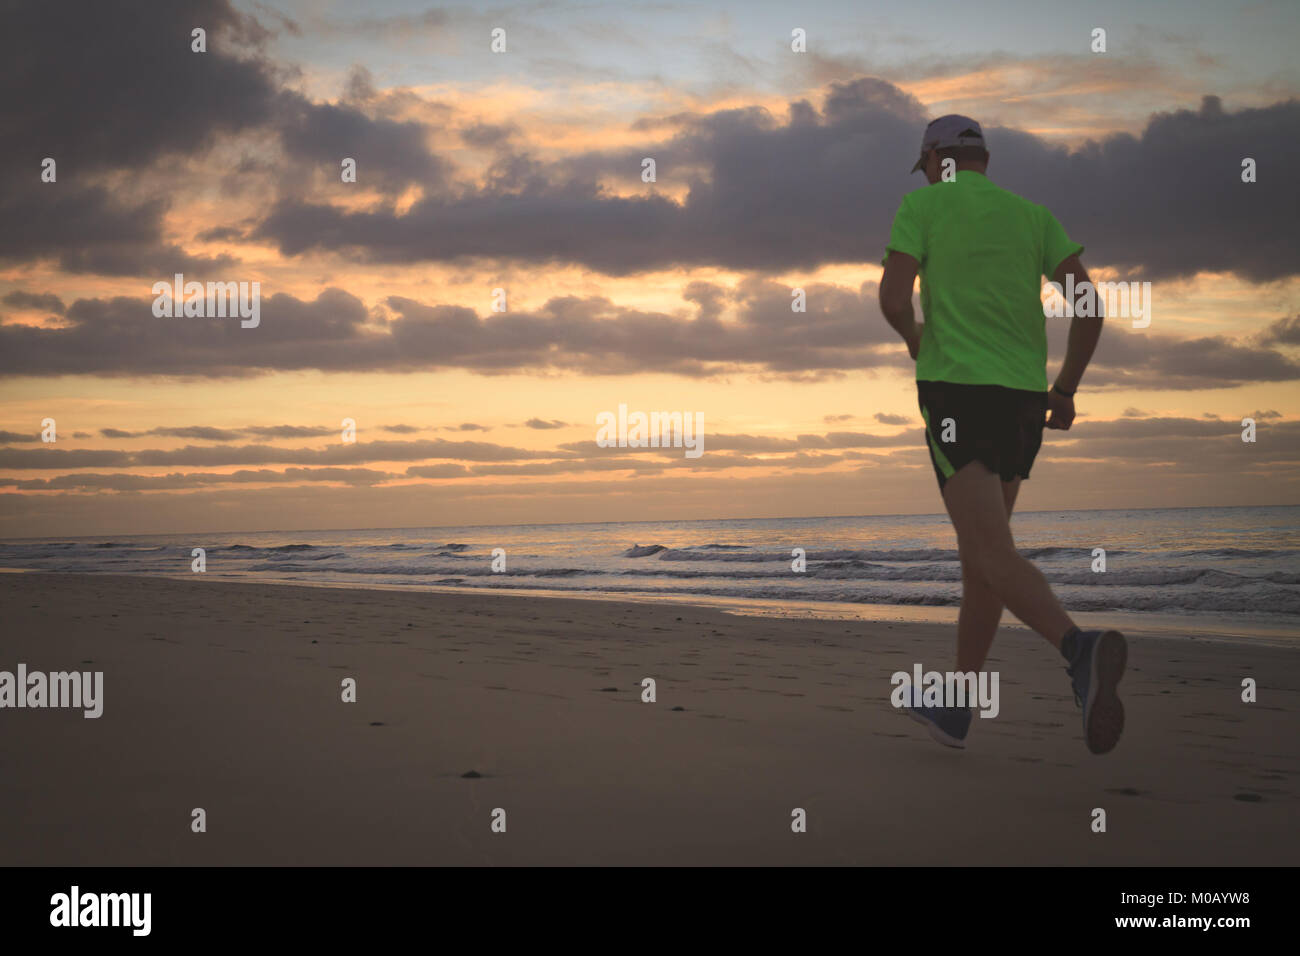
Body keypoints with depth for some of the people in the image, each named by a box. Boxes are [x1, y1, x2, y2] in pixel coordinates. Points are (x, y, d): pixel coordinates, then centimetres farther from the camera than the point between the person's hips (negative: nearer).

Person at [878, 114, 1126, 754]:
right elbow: (1088, 301, 3)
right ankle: (954, 708, 23)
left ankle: (1082, 650, -43)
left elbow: (892, 298, -6)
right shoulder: (1033, 215, 17)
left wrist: (912, 337, 17)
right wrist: (1066, 388, 10)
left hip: (956, 391, -5)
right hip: (1023, 397, 6)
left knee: (995, 558, -15)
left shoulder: (922, 204, 6)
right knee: (979, 550, 17)